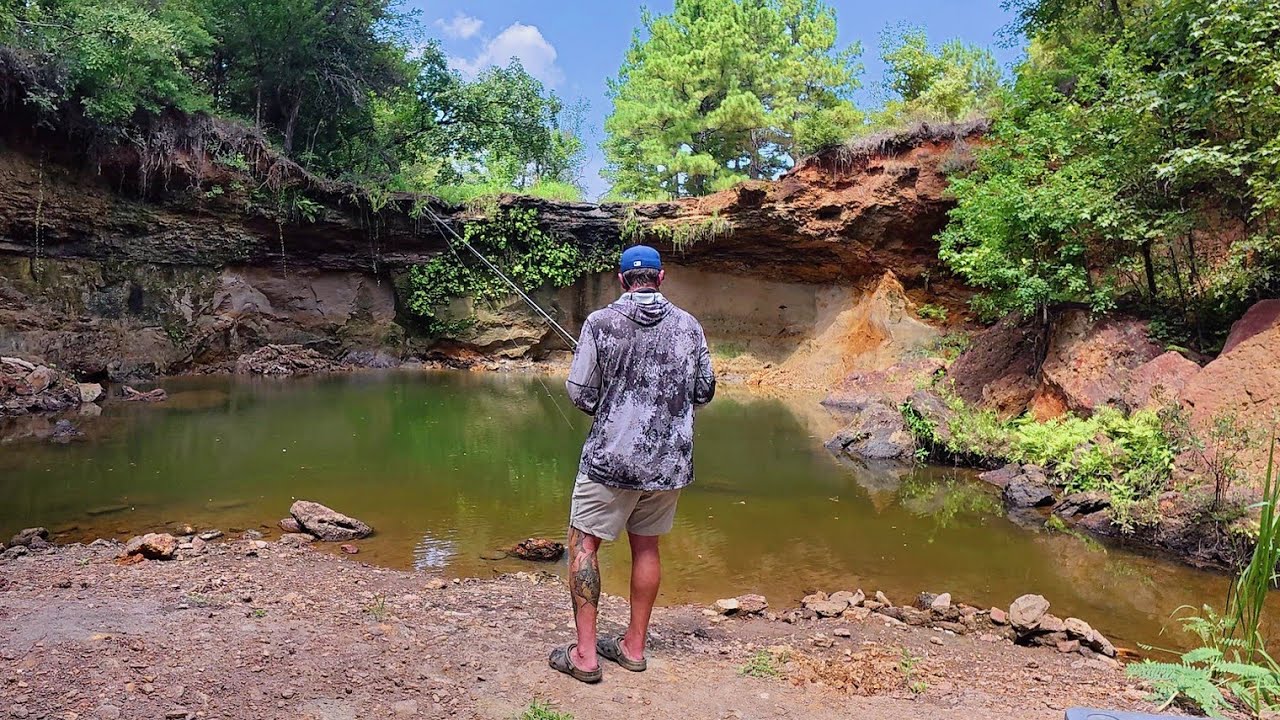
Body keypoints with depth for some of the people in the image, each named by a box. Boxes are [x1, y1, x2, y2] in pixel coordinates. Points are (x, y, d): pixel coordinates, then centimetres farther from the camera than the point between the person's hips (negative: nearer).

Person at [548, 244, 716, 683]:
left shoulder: (601, 323, -8)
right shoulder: (689, 327, 1)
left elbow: (580, 394, -7)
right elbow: (704, 392, 9)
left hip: (612, 457, -4)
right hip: (670, 461, 4)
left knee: (583, 545, 8)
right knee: (646, 548, 16)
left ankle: (585, 654, 9)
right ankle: (634, 647, 27)